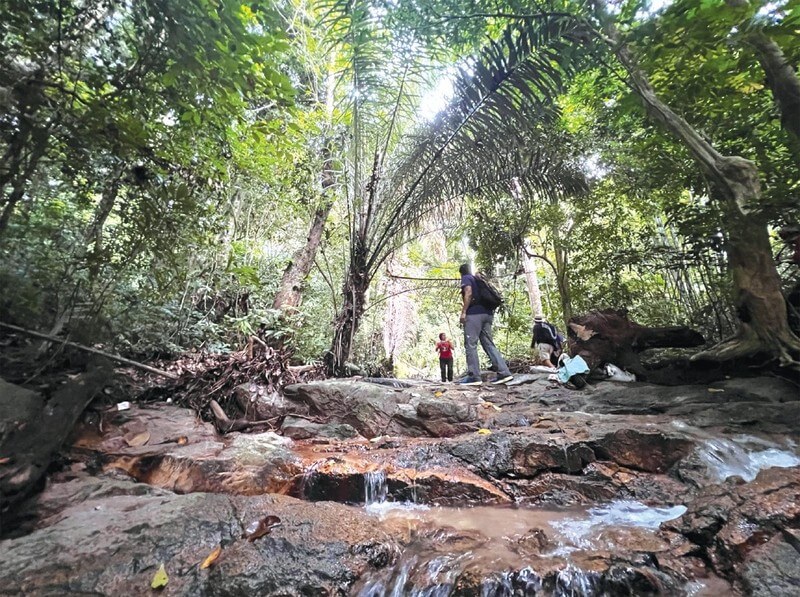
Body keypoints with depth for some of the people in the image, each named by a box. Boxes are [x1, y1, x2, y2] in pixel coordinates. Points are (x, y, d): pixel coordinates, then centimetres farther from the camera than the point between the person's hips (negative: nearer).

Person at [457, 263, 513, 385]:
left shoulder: (466, 278, 4)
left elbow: (468, 294, -12)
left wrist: (463, 312, -16)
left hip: (474, 313, -8)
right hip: (487, 313, 8)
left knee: (470, 344, -8)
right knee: (488, 344, 6)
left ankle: (474, 376, -12)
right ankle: (504, 373, -1)